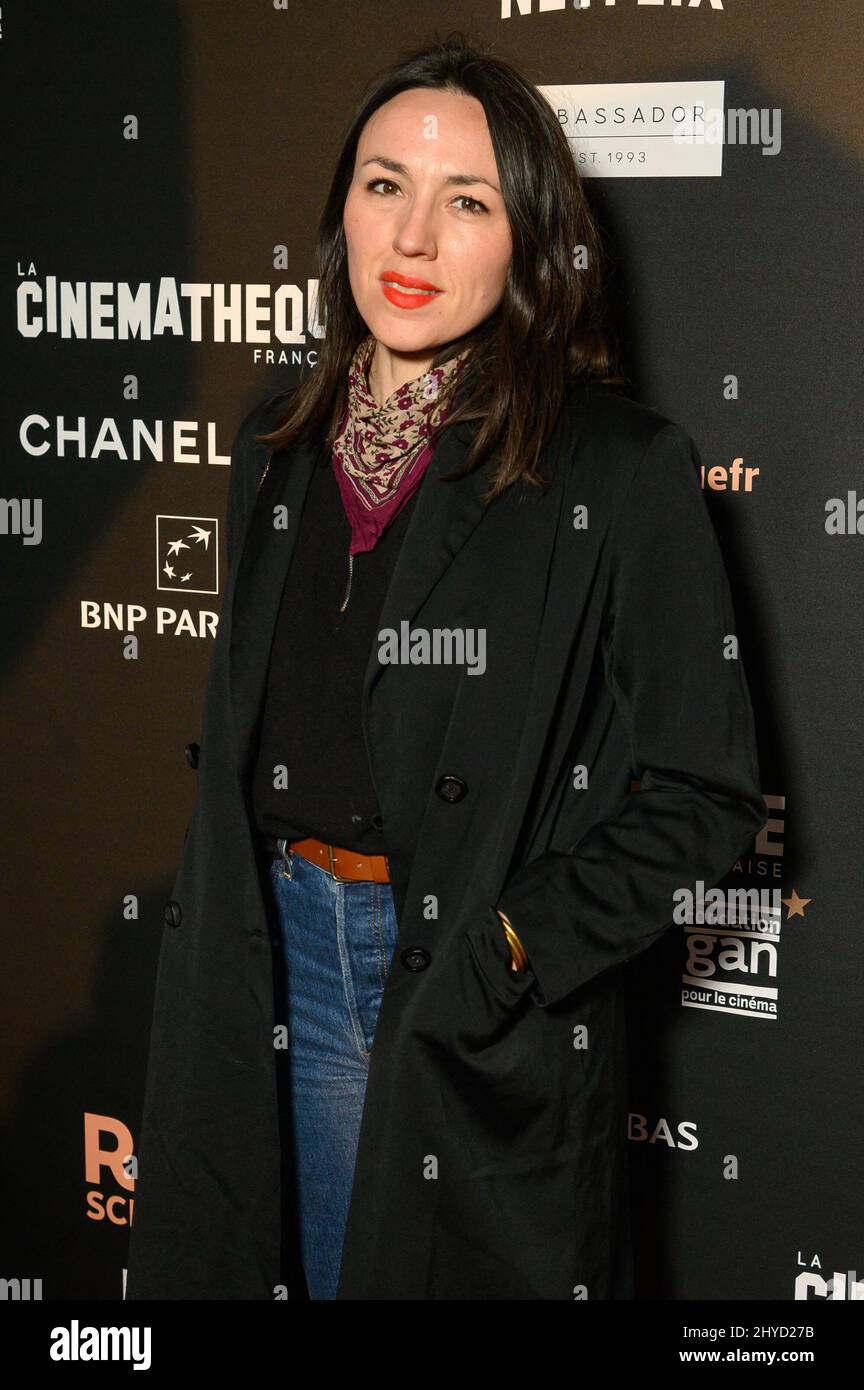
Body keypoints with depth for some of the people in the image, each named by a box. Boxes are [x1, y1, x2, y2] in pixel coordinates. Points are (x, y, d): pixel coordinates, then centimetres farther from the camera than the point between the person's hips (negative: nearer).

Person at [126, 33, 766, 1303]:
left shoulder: (620, 467, -11)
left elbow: (704, 791, -9)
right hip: (294, 950, 5)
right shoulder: (279, 446, 7)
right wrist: (219, 944, 7)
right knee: (339, 1269, 18)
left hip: (494, 997, -4)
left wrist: (509, 952, -16)